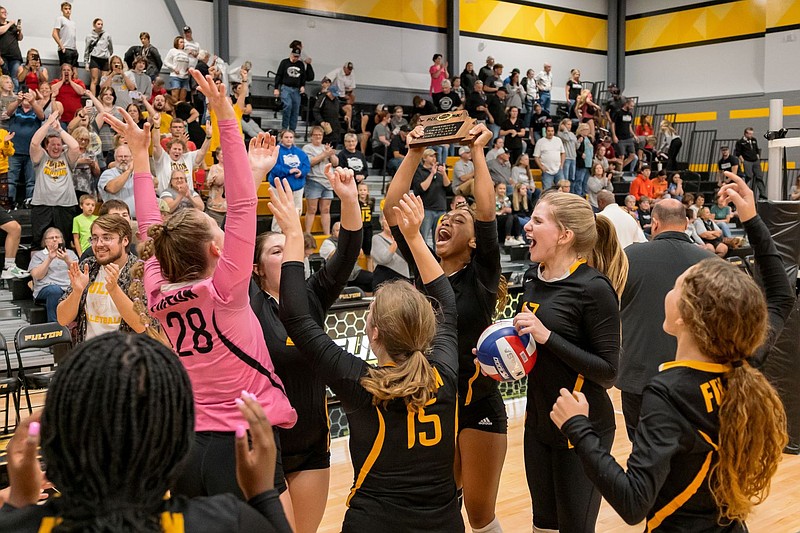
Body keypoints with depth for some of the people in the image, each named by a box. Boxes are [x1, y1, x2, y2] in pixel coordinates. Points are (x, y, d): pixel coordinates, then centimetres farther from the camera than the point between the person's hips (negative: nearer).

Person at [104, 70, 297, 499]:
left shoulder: (159, 296, 2)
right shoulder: (224, 289, -13)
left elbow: (150, 229, 15)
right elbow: (242, 205, -16)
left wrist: (139, 152, 23)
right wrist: (226, 120, -15)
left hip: (186, 446, 7)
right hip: (244, 442, -6)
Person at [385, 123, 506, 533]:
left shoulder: (481, 275, -8)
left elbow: (486, 212, -22)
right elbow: (392, 209, -4)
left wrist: (478, 152, -17)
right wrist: (414, 153, -6)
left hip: (479, 406, -4)